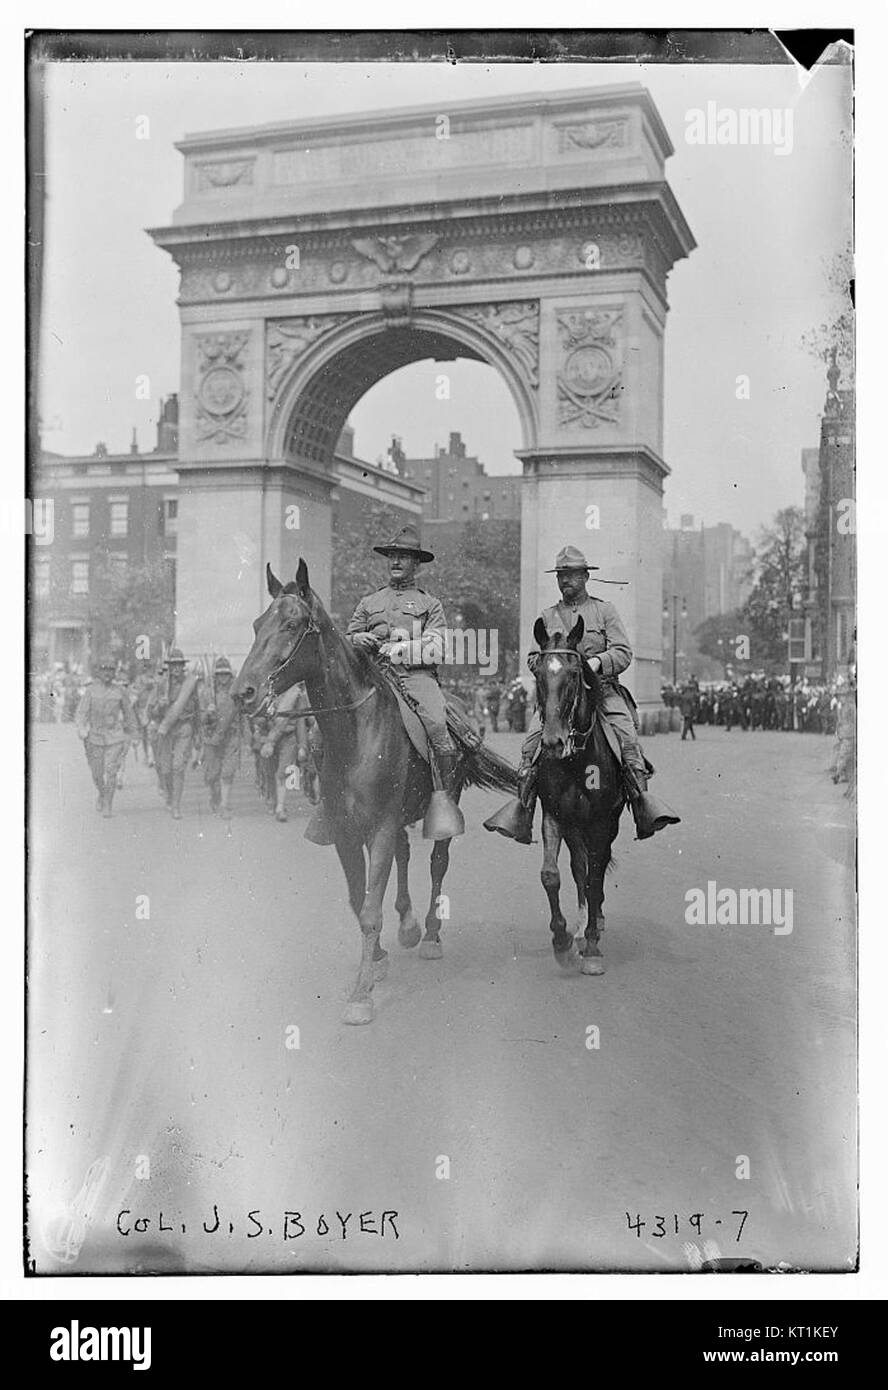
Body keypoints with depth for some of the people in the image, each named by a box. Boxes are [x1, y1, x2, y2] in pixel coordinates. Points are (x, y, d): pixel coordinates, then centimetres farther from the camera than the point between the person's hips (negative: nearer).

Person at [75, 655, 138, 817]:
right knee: (97, 773, 10)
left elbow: (128, 714, 12)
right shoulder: (90, 691, -1)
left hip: (115, 738, -1)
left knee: (111, 772, -12)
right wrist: (82, 731, -24)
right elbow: (80, 714, -6)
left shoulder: (120, 691, 1)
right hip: (94, 737, 1)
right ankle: (101, 792, 41)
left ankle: (107, 807, -4)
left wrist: (133, 734, 16)